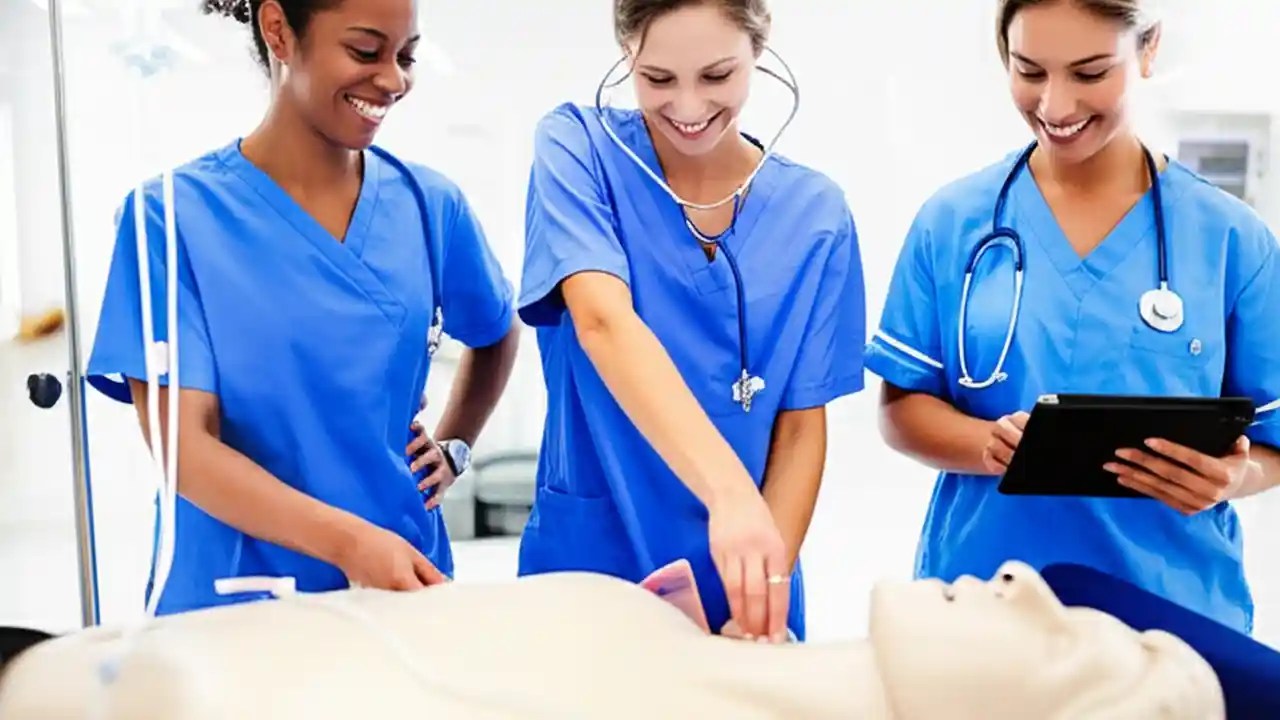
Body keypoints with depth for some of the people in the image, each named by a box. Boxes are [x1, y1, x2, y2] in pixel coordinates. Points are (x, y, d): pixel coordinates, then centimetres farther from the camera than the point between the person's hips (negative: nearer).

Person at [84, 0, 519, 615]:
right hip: (234, 601, -3)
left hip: (406, 579, 3)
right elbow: (185, 445, -16)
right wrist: (346, 541, -28)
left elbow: (494, 336, 18)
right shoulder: (175, 214, -11)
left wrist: (454, 448, 3)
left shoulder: (429, 204, -1)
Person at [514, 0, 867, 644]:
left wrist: (765, 591, -13)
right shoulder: (576, 148, -9)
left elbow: (801, 425, -1)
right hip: (585, 573, -2)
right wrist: (729, 493, -39)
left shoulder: (814, 211, -1)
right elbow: (603, 321, -25)